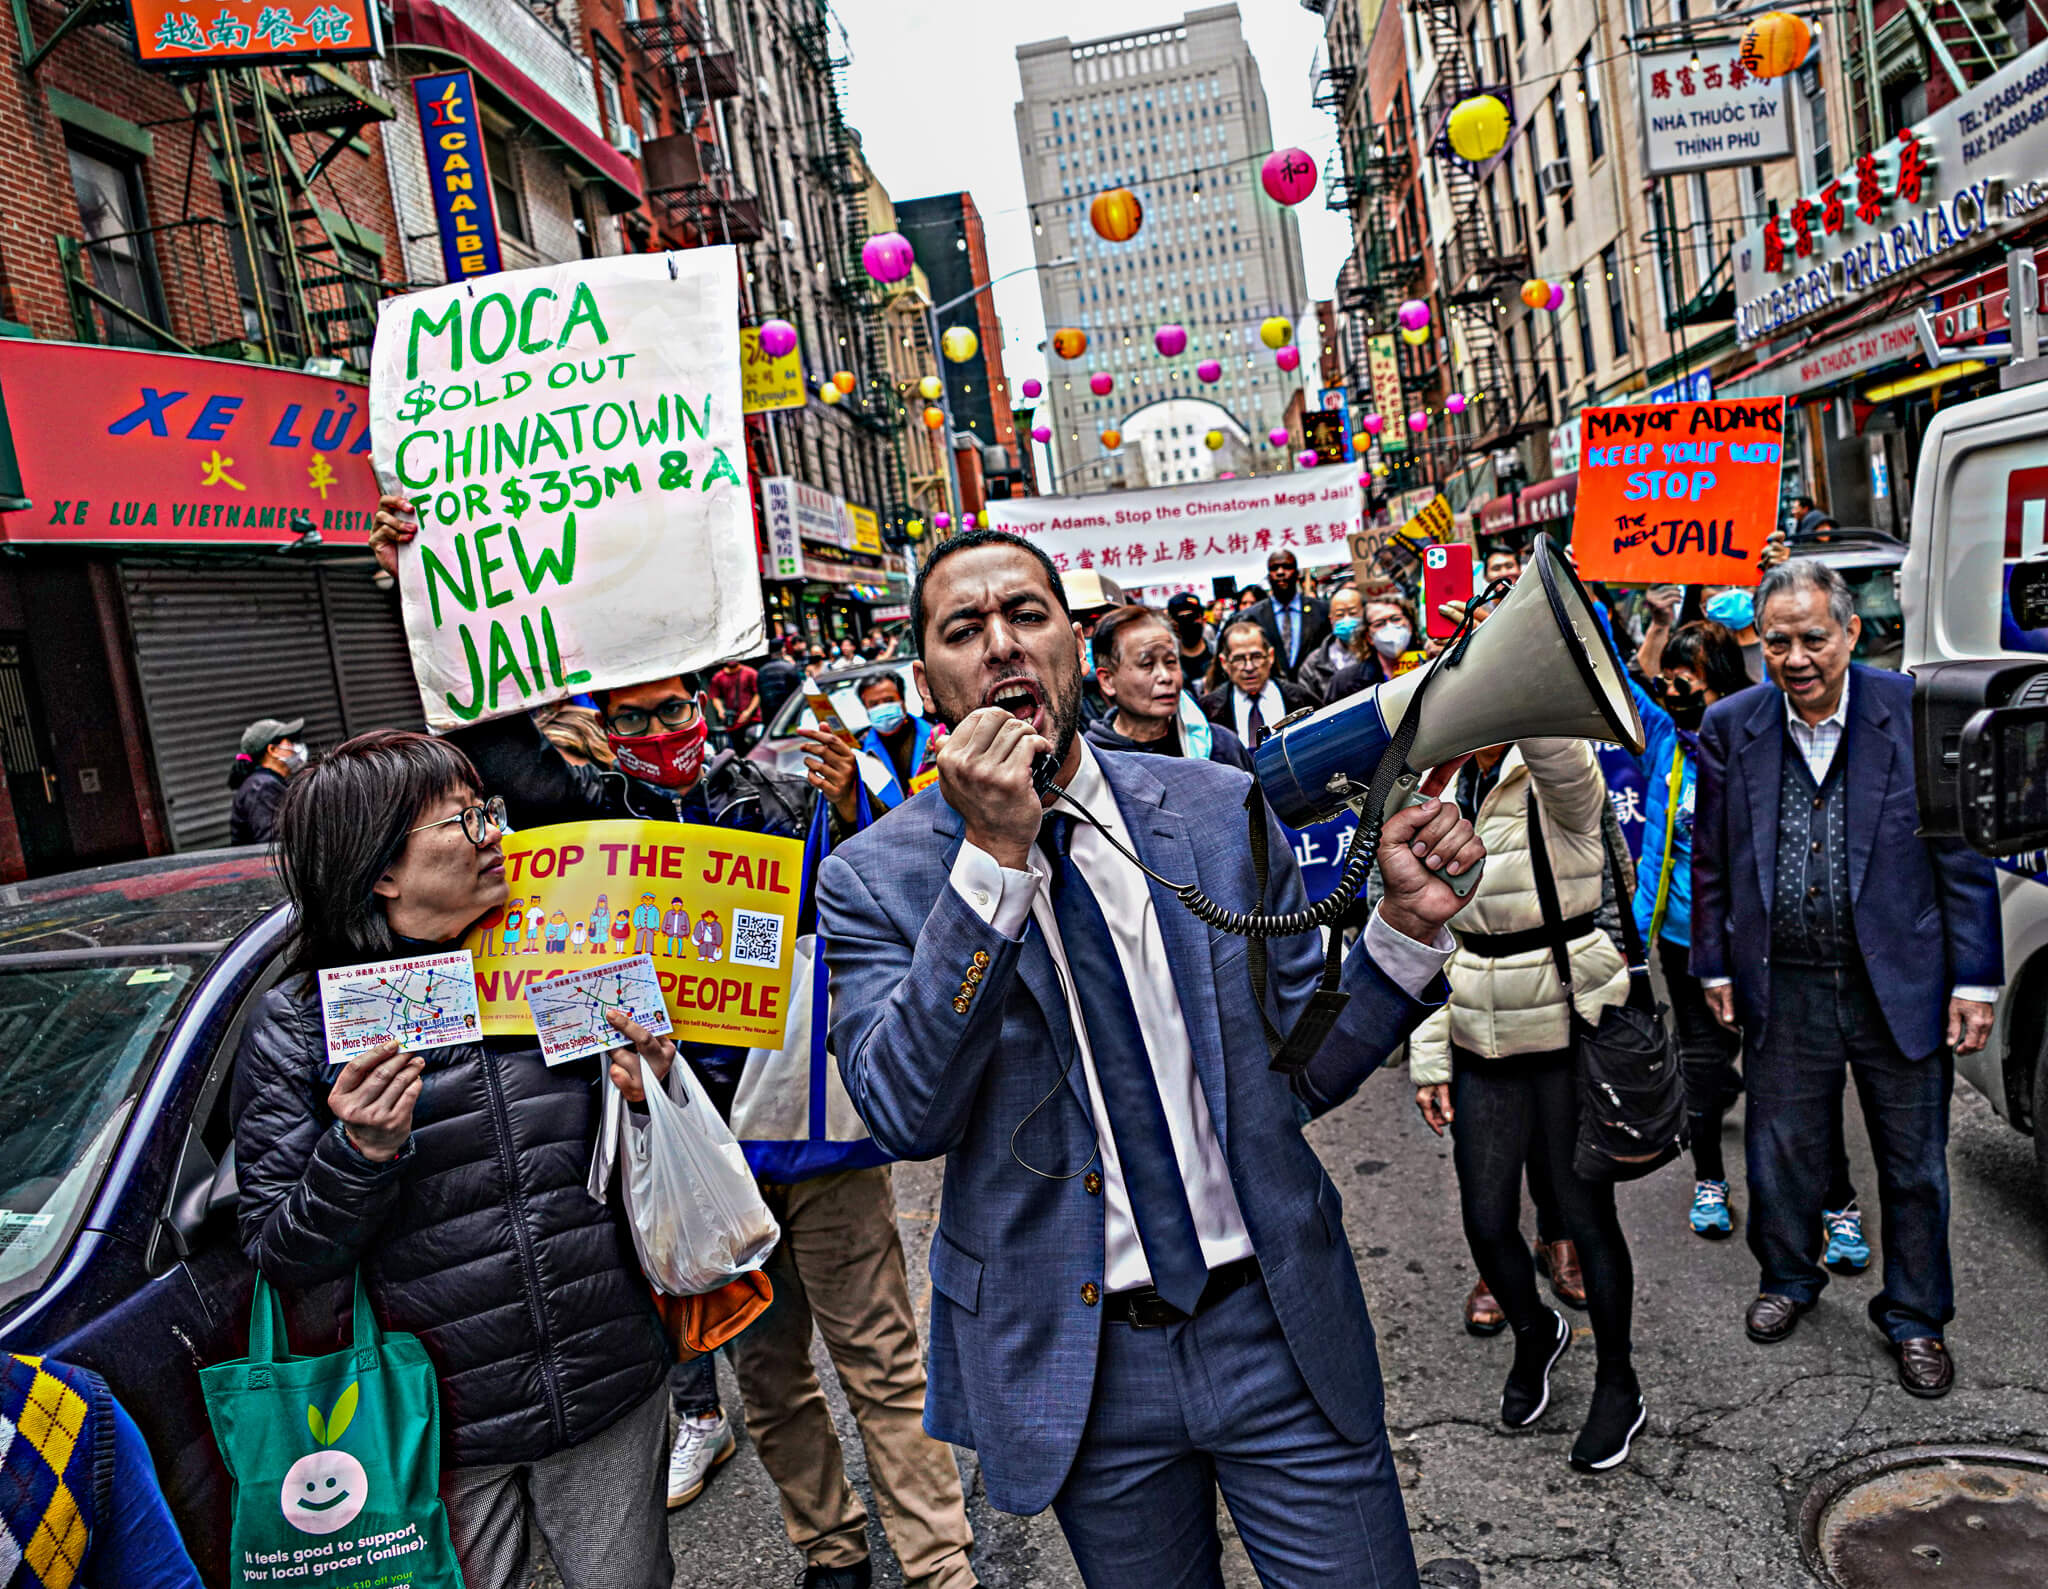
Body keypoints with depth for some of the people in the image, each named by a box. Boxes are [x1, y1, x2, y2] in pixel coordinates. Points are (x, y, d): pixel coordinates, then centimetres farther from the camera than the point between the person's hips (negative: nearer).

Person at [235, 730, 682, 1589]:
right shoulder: (297, 1025, -8)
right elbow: (279, 1258, -8)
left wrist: (647, 1095, -10)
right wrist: (358, 1154, -24)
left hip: (613, 1392, 3)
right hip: (442, 1428, -2)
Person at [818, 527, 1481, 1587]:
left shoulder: (1218, 808, -3)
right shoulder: (877, 876, -8)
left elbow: (1302, 1071, 2)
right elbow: (905, 1114, -22)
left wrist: (1407, 928, -15)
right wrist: (994, 853, -27)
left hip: (1278, 1326, 2)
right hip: (1074, 1365, -1)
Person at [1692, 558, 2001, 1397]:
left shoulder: (1918, 712, -8)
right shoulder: (1731, 725, -3)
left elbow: (1964, 854, -4)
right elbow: (1711, 858, 6)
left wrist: (1975, 979, -5)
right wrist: (1714, 966, 7)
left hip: (1900, 983, -1)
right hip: (1783, 990, 1)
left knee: (1915, 1164, 13)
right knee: (1781, 1150, 16)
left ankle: (1915, 1316, 34)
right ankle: (1788, 1278, 40)